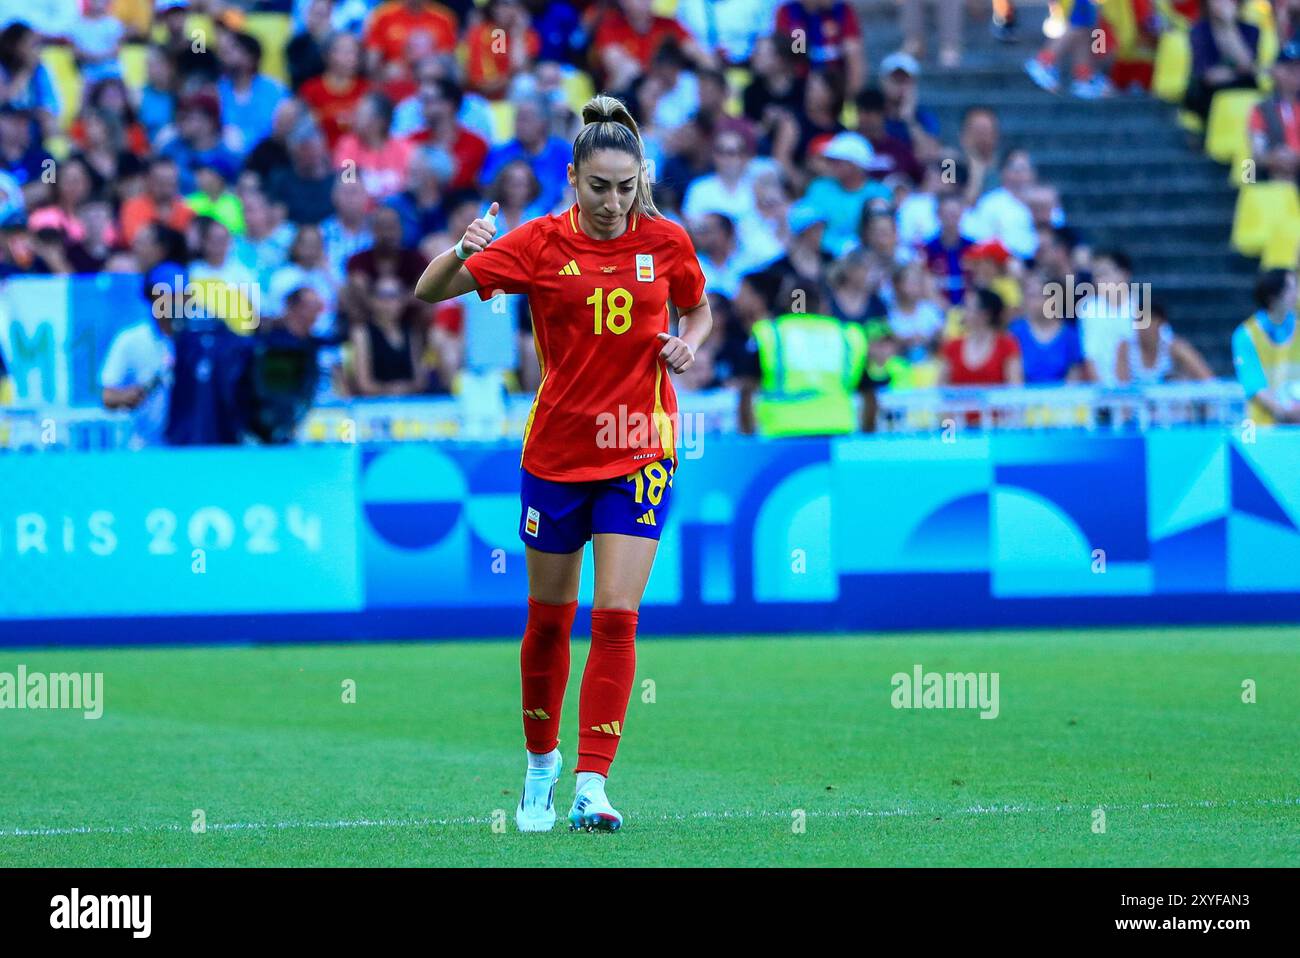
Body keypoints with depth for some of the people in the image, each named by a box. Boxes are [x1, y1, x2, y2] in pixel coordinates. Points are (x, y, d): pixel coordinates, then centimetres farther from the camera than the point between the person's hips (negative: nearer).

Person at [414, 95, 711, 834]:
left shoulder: (667, 242, -3)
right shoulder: (541, 244, -7)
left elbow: (699, 308, 17)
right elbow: (429, 293, -11)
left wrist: (689, 344, -5)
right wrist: (462, 253, -32)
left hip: (638, 454, 0)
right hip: (555, 453, 0)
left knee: (616, 616, -10)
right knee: (549, 616, 11)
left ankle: (593, 784, -10)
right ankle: (541, 760, 32)